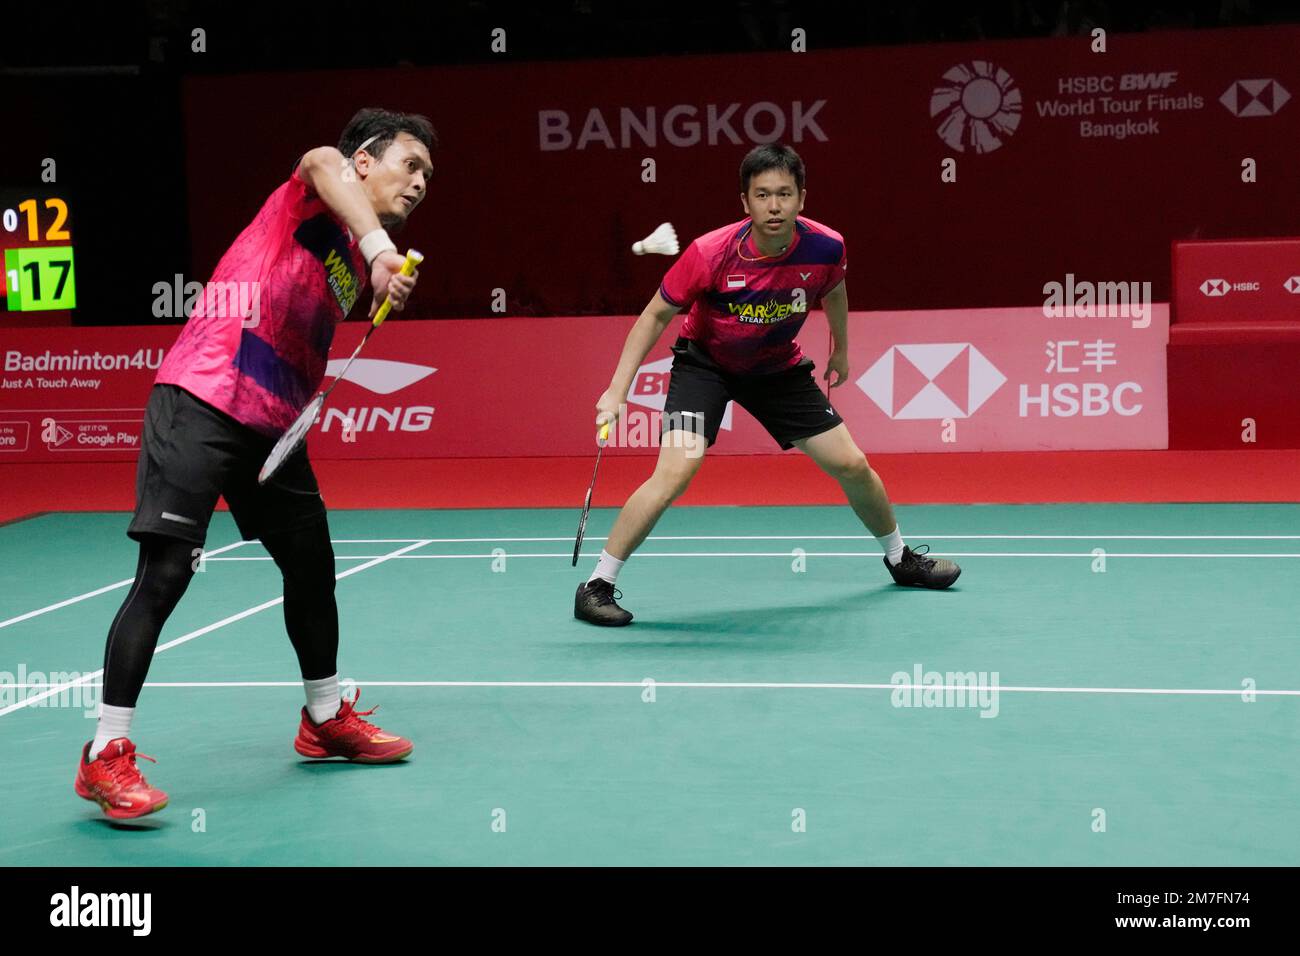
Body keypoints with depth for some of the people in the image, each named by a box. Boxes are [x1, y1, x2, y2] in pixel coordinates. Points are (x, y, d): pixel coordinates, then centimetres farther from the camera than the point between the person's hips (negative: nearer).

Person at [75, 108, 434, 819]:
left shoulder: (356, 264, 19)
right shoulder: (312, 200, -3)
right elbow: (324, 164, -30)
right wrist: (379, 247, -44)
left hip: (270, 425, 9)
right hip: (201, 400, -9)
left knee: (312, 565, 16)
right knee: (166, 570, -13)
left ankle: (326, 719, 36)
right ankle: (105, 755, -7)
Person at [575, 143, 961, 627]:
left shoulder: (825, 247, -20)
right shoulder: (711, 254, -30)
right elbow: (656, 315, -17)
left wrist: (840, 350, 19)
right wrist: (617, 390, -22)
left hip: (779, 367, 4)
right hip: (705, 362, -4)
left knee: (852, 465, 5)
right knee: (676, 470, -25)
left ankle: (900, 558, 33)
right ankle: (596, 586, -14)